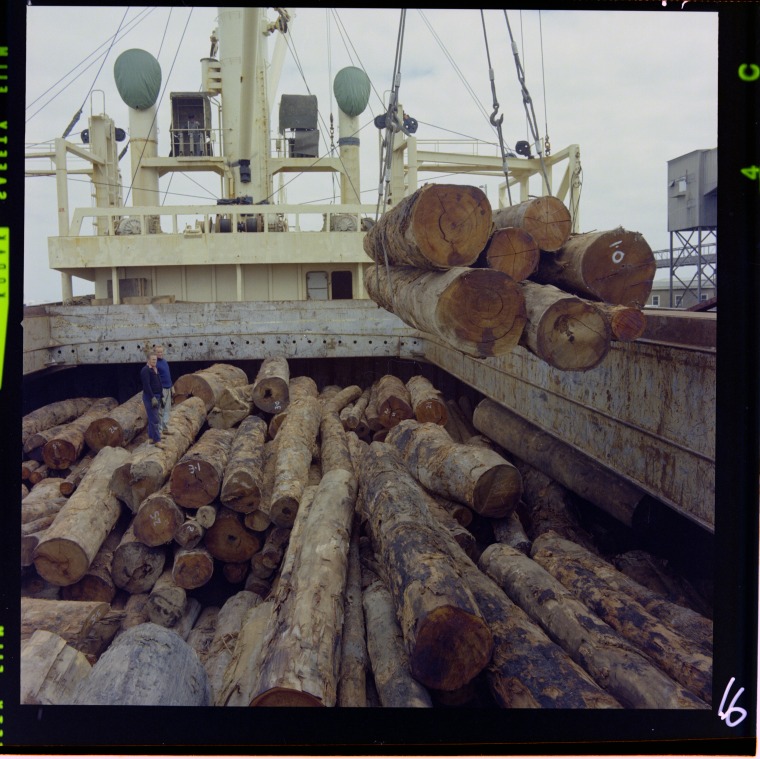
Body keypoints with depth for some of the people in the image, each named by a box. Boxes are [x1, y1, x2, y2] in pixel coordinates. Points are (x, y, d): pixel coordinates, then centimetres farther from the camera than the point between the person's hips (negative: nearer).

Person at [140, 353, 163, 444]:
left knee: (152, 419, 15)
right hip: (150, 397, -9)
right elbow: (146, 385, -21)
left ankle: (151, 437, 23)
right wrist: (152, 398, -24)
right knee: (154, 420, -9)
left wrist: (160, 397, 20)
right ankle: (157, 440, -8)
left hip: (156, 396, 9)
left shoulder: (155, 369, 13)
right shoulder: (145, 370, -14)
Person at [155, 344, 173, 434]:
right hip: (161, 389, -8)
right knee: (160, 410, -4)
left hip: (168, 388, 8)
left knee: (167, 409, 13)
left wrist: (171, 387, 19)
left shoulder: (165, 361, 12)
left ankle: (166, 428, 21)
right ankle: (160, 429, 1)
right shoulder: (155, 363, -13)